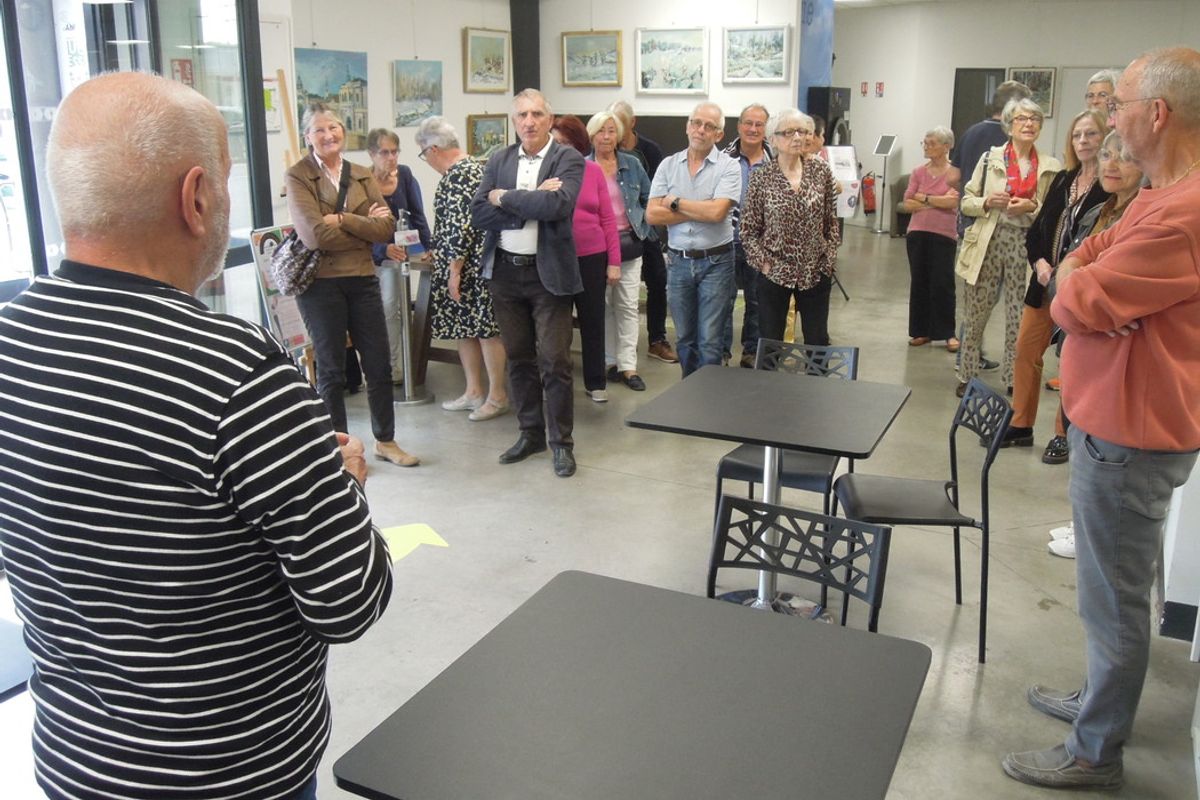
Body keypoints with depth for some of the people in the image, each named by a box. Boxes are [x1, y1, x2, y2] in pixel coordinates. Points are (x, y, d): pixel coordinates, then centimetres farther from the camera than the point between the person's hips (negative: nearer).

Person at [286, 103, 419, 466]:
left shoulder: (362, 175, 9)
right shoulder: (298, 176, -5)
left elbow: (387, 227, -3)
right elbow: (315, 235, -17)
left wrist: (342, 220, -14)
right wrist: (364, 226, -8)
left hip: (362, 279, 4)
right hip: (320, 283, -4)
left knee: (380, 365, 8)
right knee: (331, 370, 7)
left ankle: (385, 441, 24)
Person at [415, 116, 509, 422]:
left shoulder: (457, 176, -17)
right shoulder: (470, 167, 14)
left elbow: (461, 227, -22)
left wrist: (454, 270, -19)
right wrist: (440, 256, 31)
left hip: (472, 267, -10)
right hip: (467, 266, 10)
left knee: (485, 328, -2)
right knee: (464, 327, 15)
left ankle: (498, 396, 7)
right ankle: (474, 391, 24)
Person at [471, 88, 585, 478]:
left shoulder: (568, 160, -5)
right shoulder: (498, 160, 7)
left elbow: (557, 204, -23)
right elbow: (479, 214, -4)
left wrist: (505, 197, -13)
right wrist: (531, 203, -15)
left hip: (548, 273, -4)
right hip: (505, 272, 5)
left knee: (555, 362, -2)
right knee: (518, 358, 13)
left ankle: (561, 442, 12)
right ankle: (530, 433, 27)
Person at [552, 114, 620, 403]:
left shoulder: (594, 171, 1)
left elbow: (608, 219, 2)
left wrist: (614, 261, 0)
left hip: (592, 258, 1)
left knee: (593, 320, 11)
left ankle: (596, 382, 25)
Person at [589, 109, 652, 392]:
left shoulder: (632, 164, 6)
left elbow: (648, 199, 14)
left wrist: (642, 224, 6)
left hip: (629, 243, 2)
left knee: (628, 306, 1)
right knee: (603, 305, 7)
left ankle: (628, 366, 5)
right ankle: (610, 360, 19)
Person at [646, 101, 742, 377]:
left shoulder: (729, 167, -5)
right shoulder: (668, 165, 4)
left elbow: (717, 212, -20)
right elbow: (652, 215, -6)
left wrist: (675, 202, -8)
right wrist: (700, 212, -11)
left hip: (715, 262, -3)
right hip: (678, 261, 4)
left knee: (709, 341, 0)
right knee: (685, 338, 15)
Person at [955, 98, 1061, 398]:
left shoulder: (1051, 167, 6)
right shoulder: (990, 158, 6)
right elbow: (966, 201, 8)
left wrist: (1032, 207, -12)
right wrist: (987, 202, -12)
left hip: (1026, 247, 0)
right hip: (988, 244, 0)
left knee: (1018, 318, 4)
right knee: (975, 315, 5)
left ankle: (1014, 380, 18)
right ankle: (967, 376, 18)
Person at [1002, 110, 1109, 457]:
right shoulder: (1062, 180, 10)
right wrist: (1040, 264, -5)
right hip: (1045, 281, 6)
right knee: (1025, 351, 9)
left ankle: (1064, 435, 17)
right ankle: (1021, 427, 21)